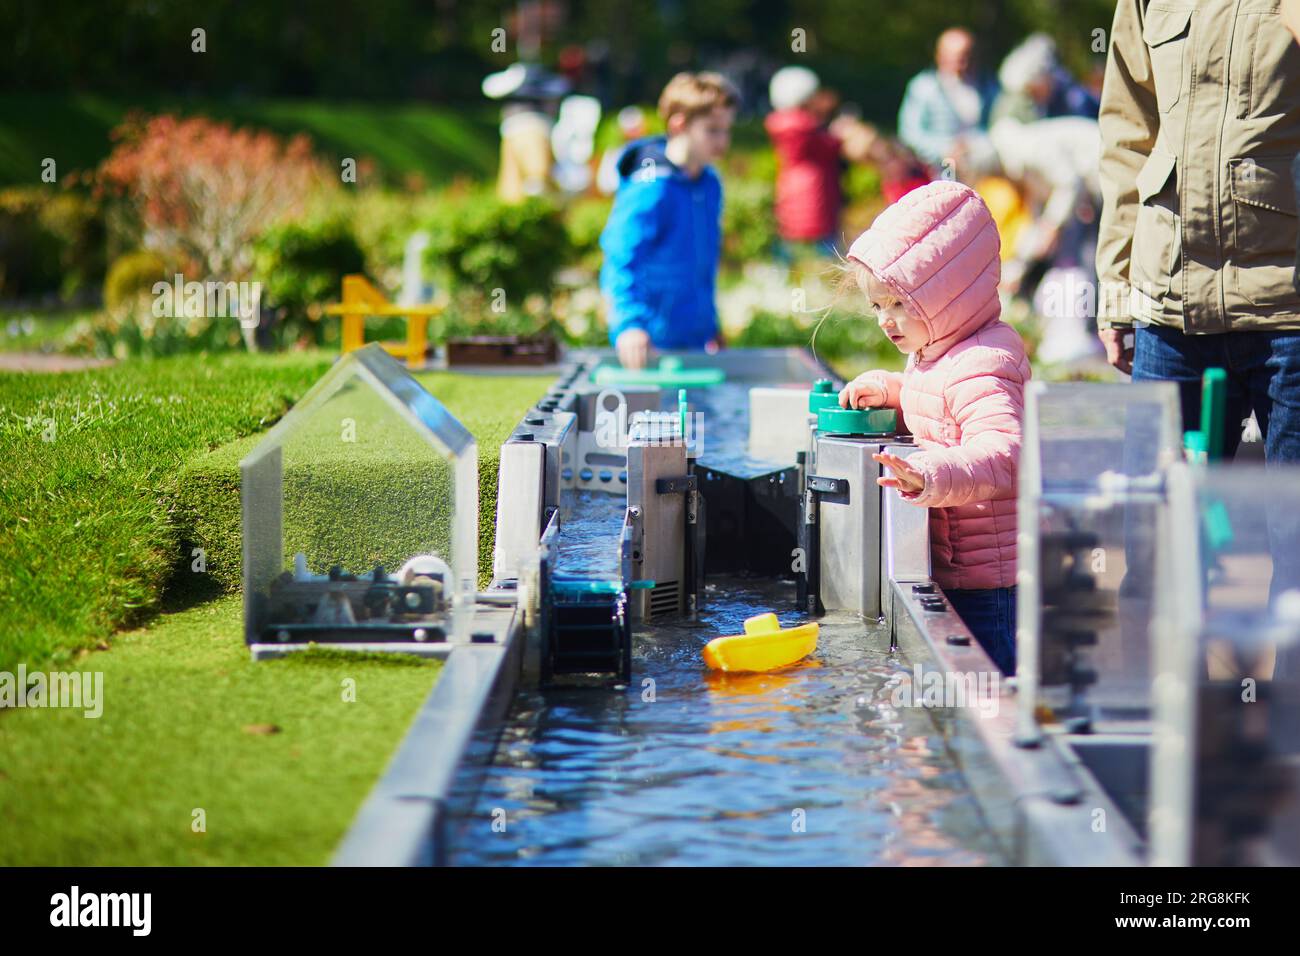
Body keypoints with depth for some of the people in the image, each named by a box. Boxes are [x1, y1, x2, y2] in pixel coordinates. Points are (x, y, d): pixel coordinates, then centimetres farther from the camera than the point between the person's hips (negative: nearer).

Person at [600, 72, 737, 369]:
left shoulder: (711, 185, 7)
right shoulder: (650, 191, -20)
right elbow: (619, 265, -27)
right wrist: (629, 326, -41)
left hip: (697, 343, 8)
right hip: (653, 347, -8)